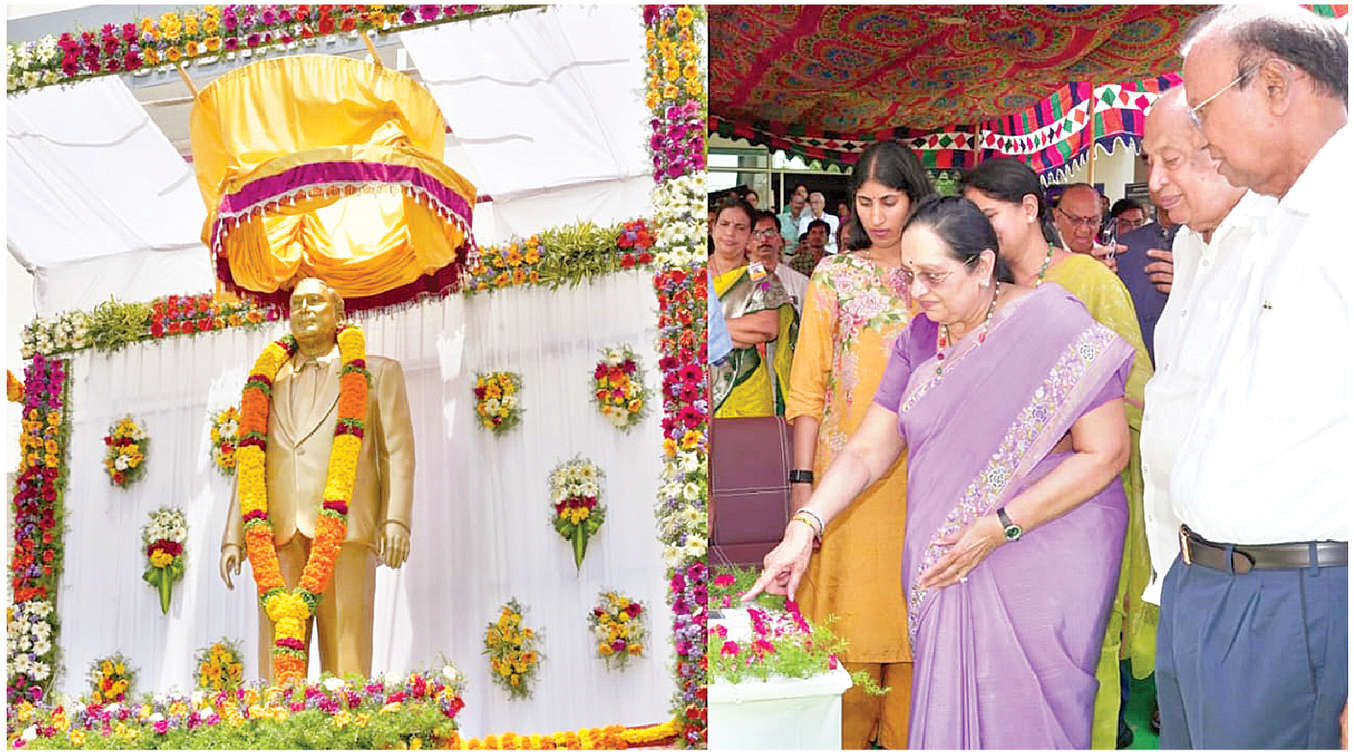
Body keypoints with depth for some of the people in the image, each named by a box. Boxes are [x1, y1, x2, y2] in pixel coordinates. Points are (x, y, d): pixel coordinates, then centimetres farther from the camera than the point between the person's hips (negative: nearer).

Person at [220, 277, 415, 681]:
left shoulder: (377, 372, 15)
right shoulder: (270, 384, 24)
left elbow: (398, 451, 6)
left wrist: (396, 520, -8)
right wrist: (233, 537, 9)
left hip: (344, 527, -3)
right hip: (280, 535, 3)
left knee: (346, 662, -12)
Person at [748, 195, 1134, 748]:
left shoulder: (1056, 327, -11)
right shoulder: (920, 339, 9)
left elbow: (1106, 453, -14)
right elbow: (868, 449, 9)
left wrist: (999, 527, -18)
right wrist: (803, 529, -6)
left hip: (1042, 565, -5)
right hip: (944, 570, 5)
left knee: (1023, 721, -3)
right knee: (947, 713, 5)